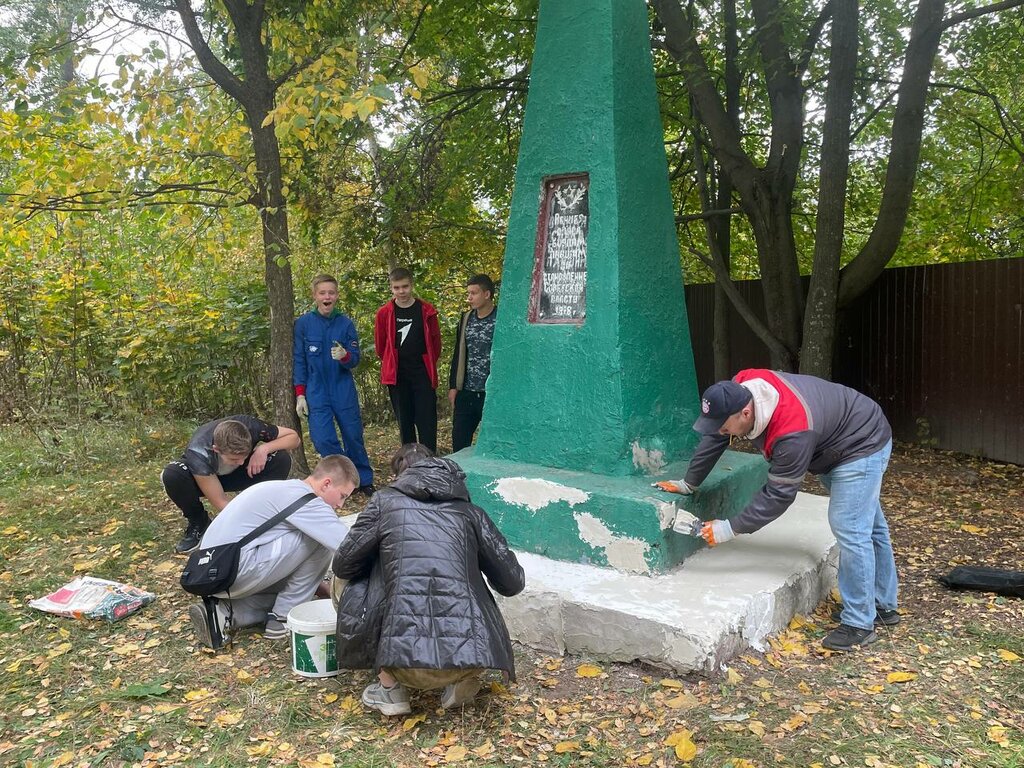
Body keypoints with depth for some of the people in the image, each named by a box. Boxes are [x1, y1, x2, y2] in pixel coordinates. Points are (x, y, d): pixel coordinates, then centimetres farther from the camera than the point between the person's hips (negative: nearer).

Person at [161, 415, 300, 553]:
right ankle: (198, 523, -7)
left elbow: (294, 437, -21)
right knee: (172, 476, -36)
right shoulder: (198, 453, -38)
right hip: (201, 477, -1)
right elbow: (221, 502, -31)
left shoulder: (251, 427, -33)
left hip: (236, 474, 1)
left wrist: (264, 448, -38)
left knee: (282, 459, -28)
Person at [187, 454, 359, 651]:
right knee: (320, 539, -9)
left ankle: (224, 614, 7)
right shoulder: (304, 499, -12)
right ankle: (282, 619, 1)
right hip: (236, 569, -10)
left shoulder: (287, 489, 18)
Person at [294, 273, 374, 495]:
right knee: (323, 439, -7)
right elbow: (299, 361, 1)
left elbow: (355, 359, -1)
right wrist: (300, 394, -2)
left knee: (354, 436, 7)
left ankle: (364, 480, 23)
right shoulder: (303, 323, -3)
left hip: (344, 391, 1)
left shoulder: (346, 323, -2)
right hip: (316, 392, 0)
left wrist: (344, 356, -25)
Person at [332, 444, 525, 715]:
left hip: (406, 651, -2)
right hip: (471, 652, 2)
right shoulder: (470, 511, 17)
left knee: (357, 588, 25)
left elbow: (343, 566, 19)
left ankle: (390, 688, 20)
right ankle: (461, 680, 15)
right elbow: (513, 582, 17)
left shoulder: (386, 500, 13)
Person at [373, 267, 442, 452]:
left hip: (422, 374, -1)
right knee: (405, 423, 8)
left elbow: (436, 342, 8)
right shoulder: (384, 313, -1)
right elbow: (380, 346, 10)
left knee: (427, 422, -3)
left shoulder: (426, 311, -2)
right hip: (397, 376, 1)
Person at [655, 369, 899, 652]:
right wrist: (689, 483, -1)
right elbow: (714, 437, -7)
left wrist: (730, 529, -30)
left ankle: (860, 624, -4)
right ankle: (882, 606, 31)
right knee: (867, 523, 17)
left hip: (862, 446, -9)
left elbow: (778, 495, -35)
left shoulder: (793, 433, -42)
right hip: (832, 445, 9)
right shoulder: (739, 390, -21)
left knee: (850, 529, -15)